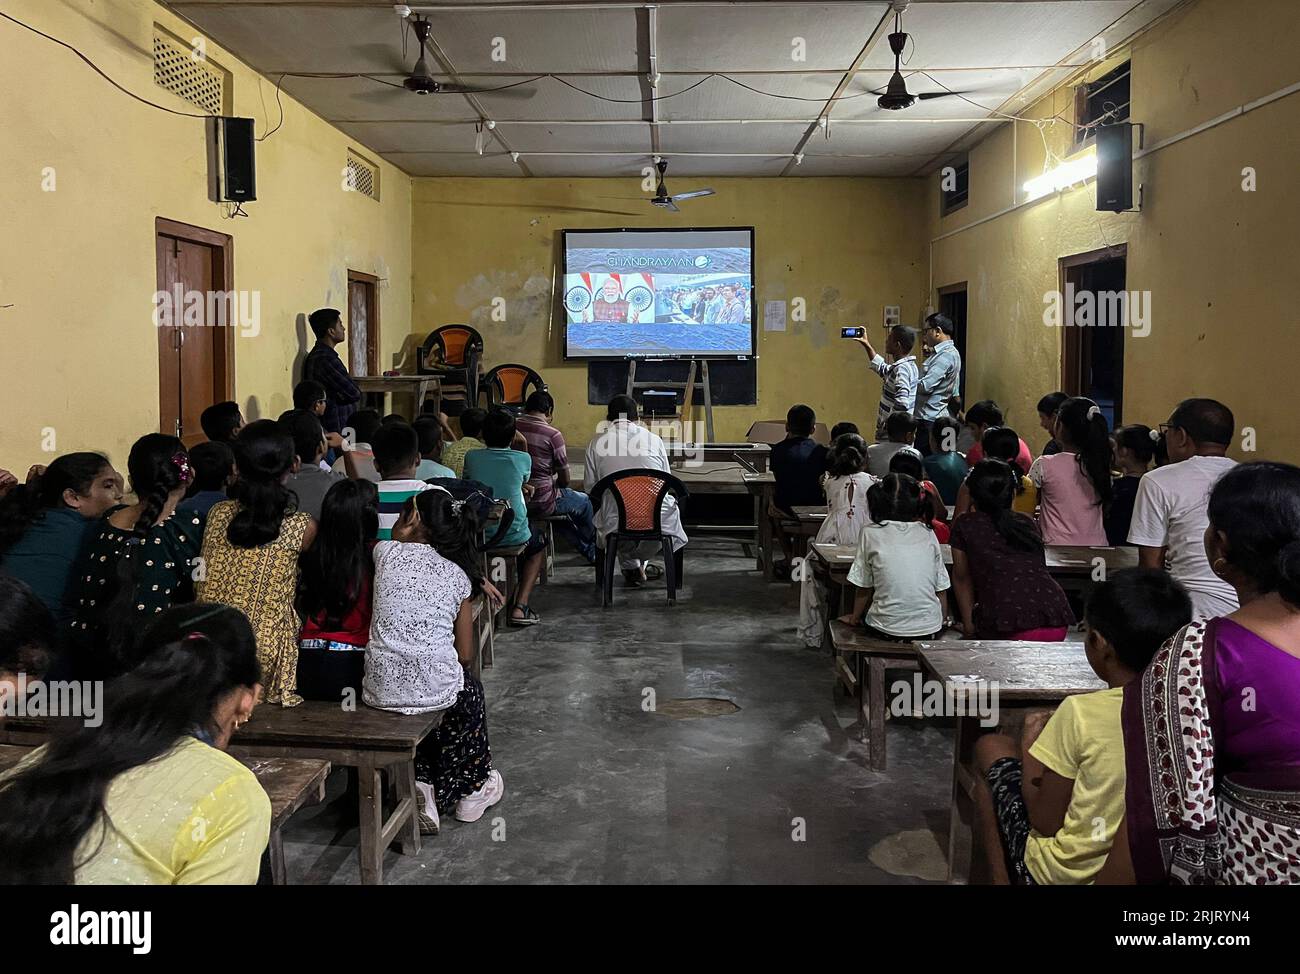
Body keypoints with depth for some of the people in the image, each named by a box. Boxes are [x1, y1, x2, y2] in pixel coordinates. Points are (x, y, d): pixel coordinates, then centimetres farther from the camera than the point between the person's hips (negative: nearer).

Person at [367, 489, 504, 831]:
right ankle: (471, 788, 44)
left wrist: (401, 534, 22)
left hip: (381, 688, 1)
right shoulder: (458, 575, 4)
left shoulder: (387, 552, 2)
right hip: (435, 687, -1)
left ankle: (420, 783, 18)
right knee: (470, 692, 35)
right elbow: (466, 656, 6)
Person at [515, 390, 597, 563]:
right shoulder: (553, 435, -16)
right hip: (542, 502, -6)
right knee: (585, 502, 24)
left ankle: (586, 550, 43)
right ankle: (594, 552, 43)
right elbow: (565, 480, -8)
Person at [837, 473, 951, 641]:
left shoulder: (871, 533, -3)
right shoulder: (928, 534, 4)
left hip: (887, 630, -3)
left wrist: (854, 618, 19)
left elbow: (864, 588, 2)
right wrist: (942, 620, 22)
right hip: (930, 629, 3)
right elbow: (941, 589, 7)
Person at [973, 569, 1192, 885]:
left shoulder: (1081, 712, -24)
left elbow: (1045, 822, -15)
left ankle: (1002, 878, 18)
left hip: (1066, 875, -5)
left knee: (991, 747, 14)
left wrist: (1031, 740, -1)